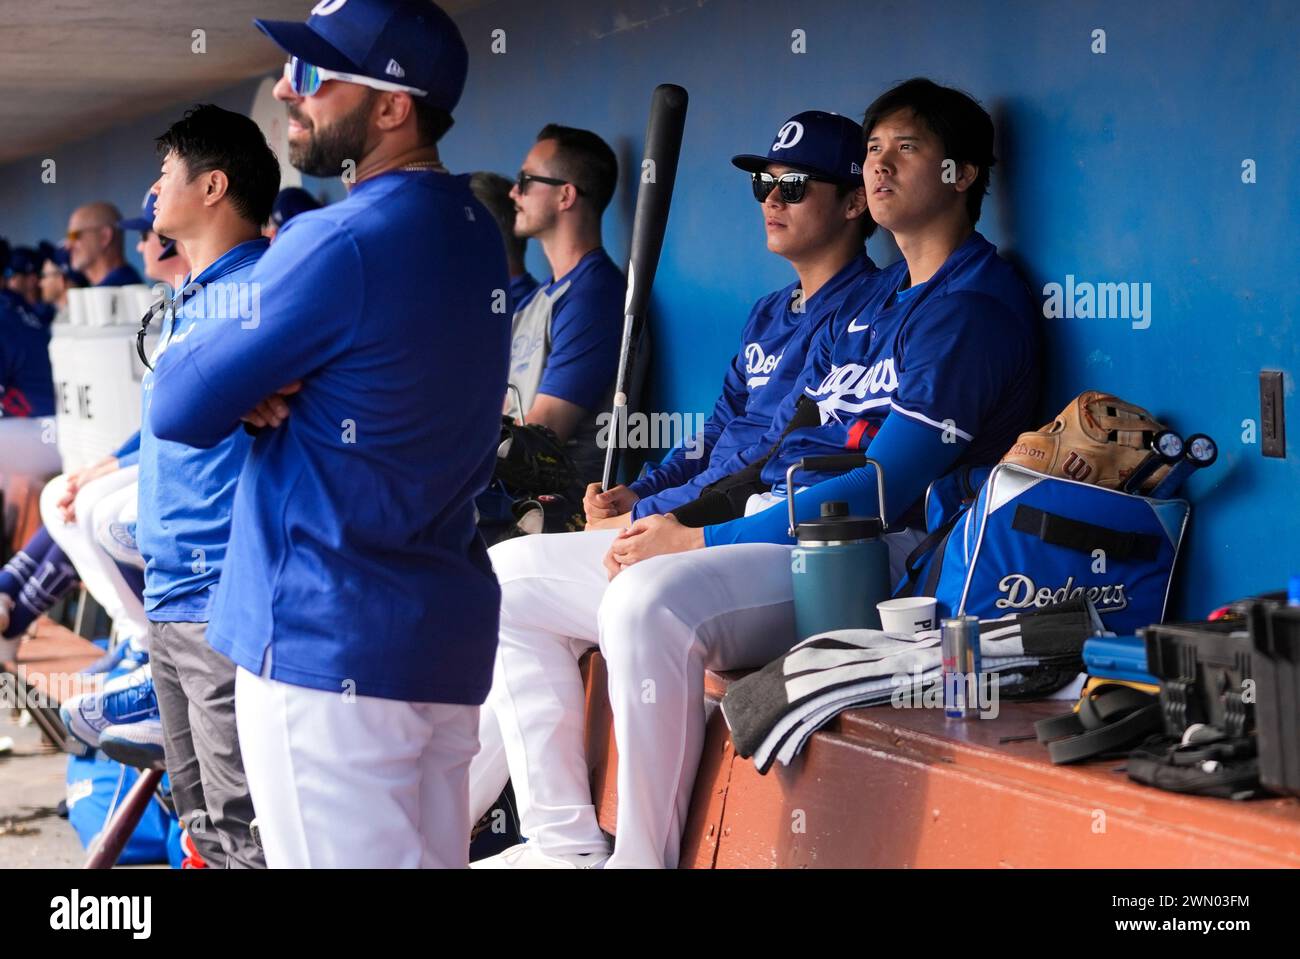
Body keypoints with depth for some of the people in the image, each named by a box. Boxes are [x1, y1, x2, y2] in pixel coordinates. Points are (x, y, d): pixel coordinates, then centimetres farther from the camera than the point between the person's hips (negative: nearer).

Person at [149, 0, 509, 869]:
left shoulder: (338, 243, -16)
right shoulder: (476, 233, 11)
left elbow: (180, 408, -11)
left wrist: (240, 388, 8)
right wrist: (258, 388, -2)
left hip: (326, 642, -9)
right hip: (448, 633, 9)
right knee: (430, 859, 13)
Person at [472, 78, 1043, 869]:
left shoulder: (974, 305, -8)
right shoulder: (870, 301, 22)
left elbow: (886, 491, -17)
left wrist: (702, 541, -18)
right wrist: (650, 511, 5)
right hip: (772, 531, 10)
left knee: (654, 599, -38)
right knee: (512, 574, 4)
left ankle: (644, 856, -24)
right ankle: (564, 844, 1)